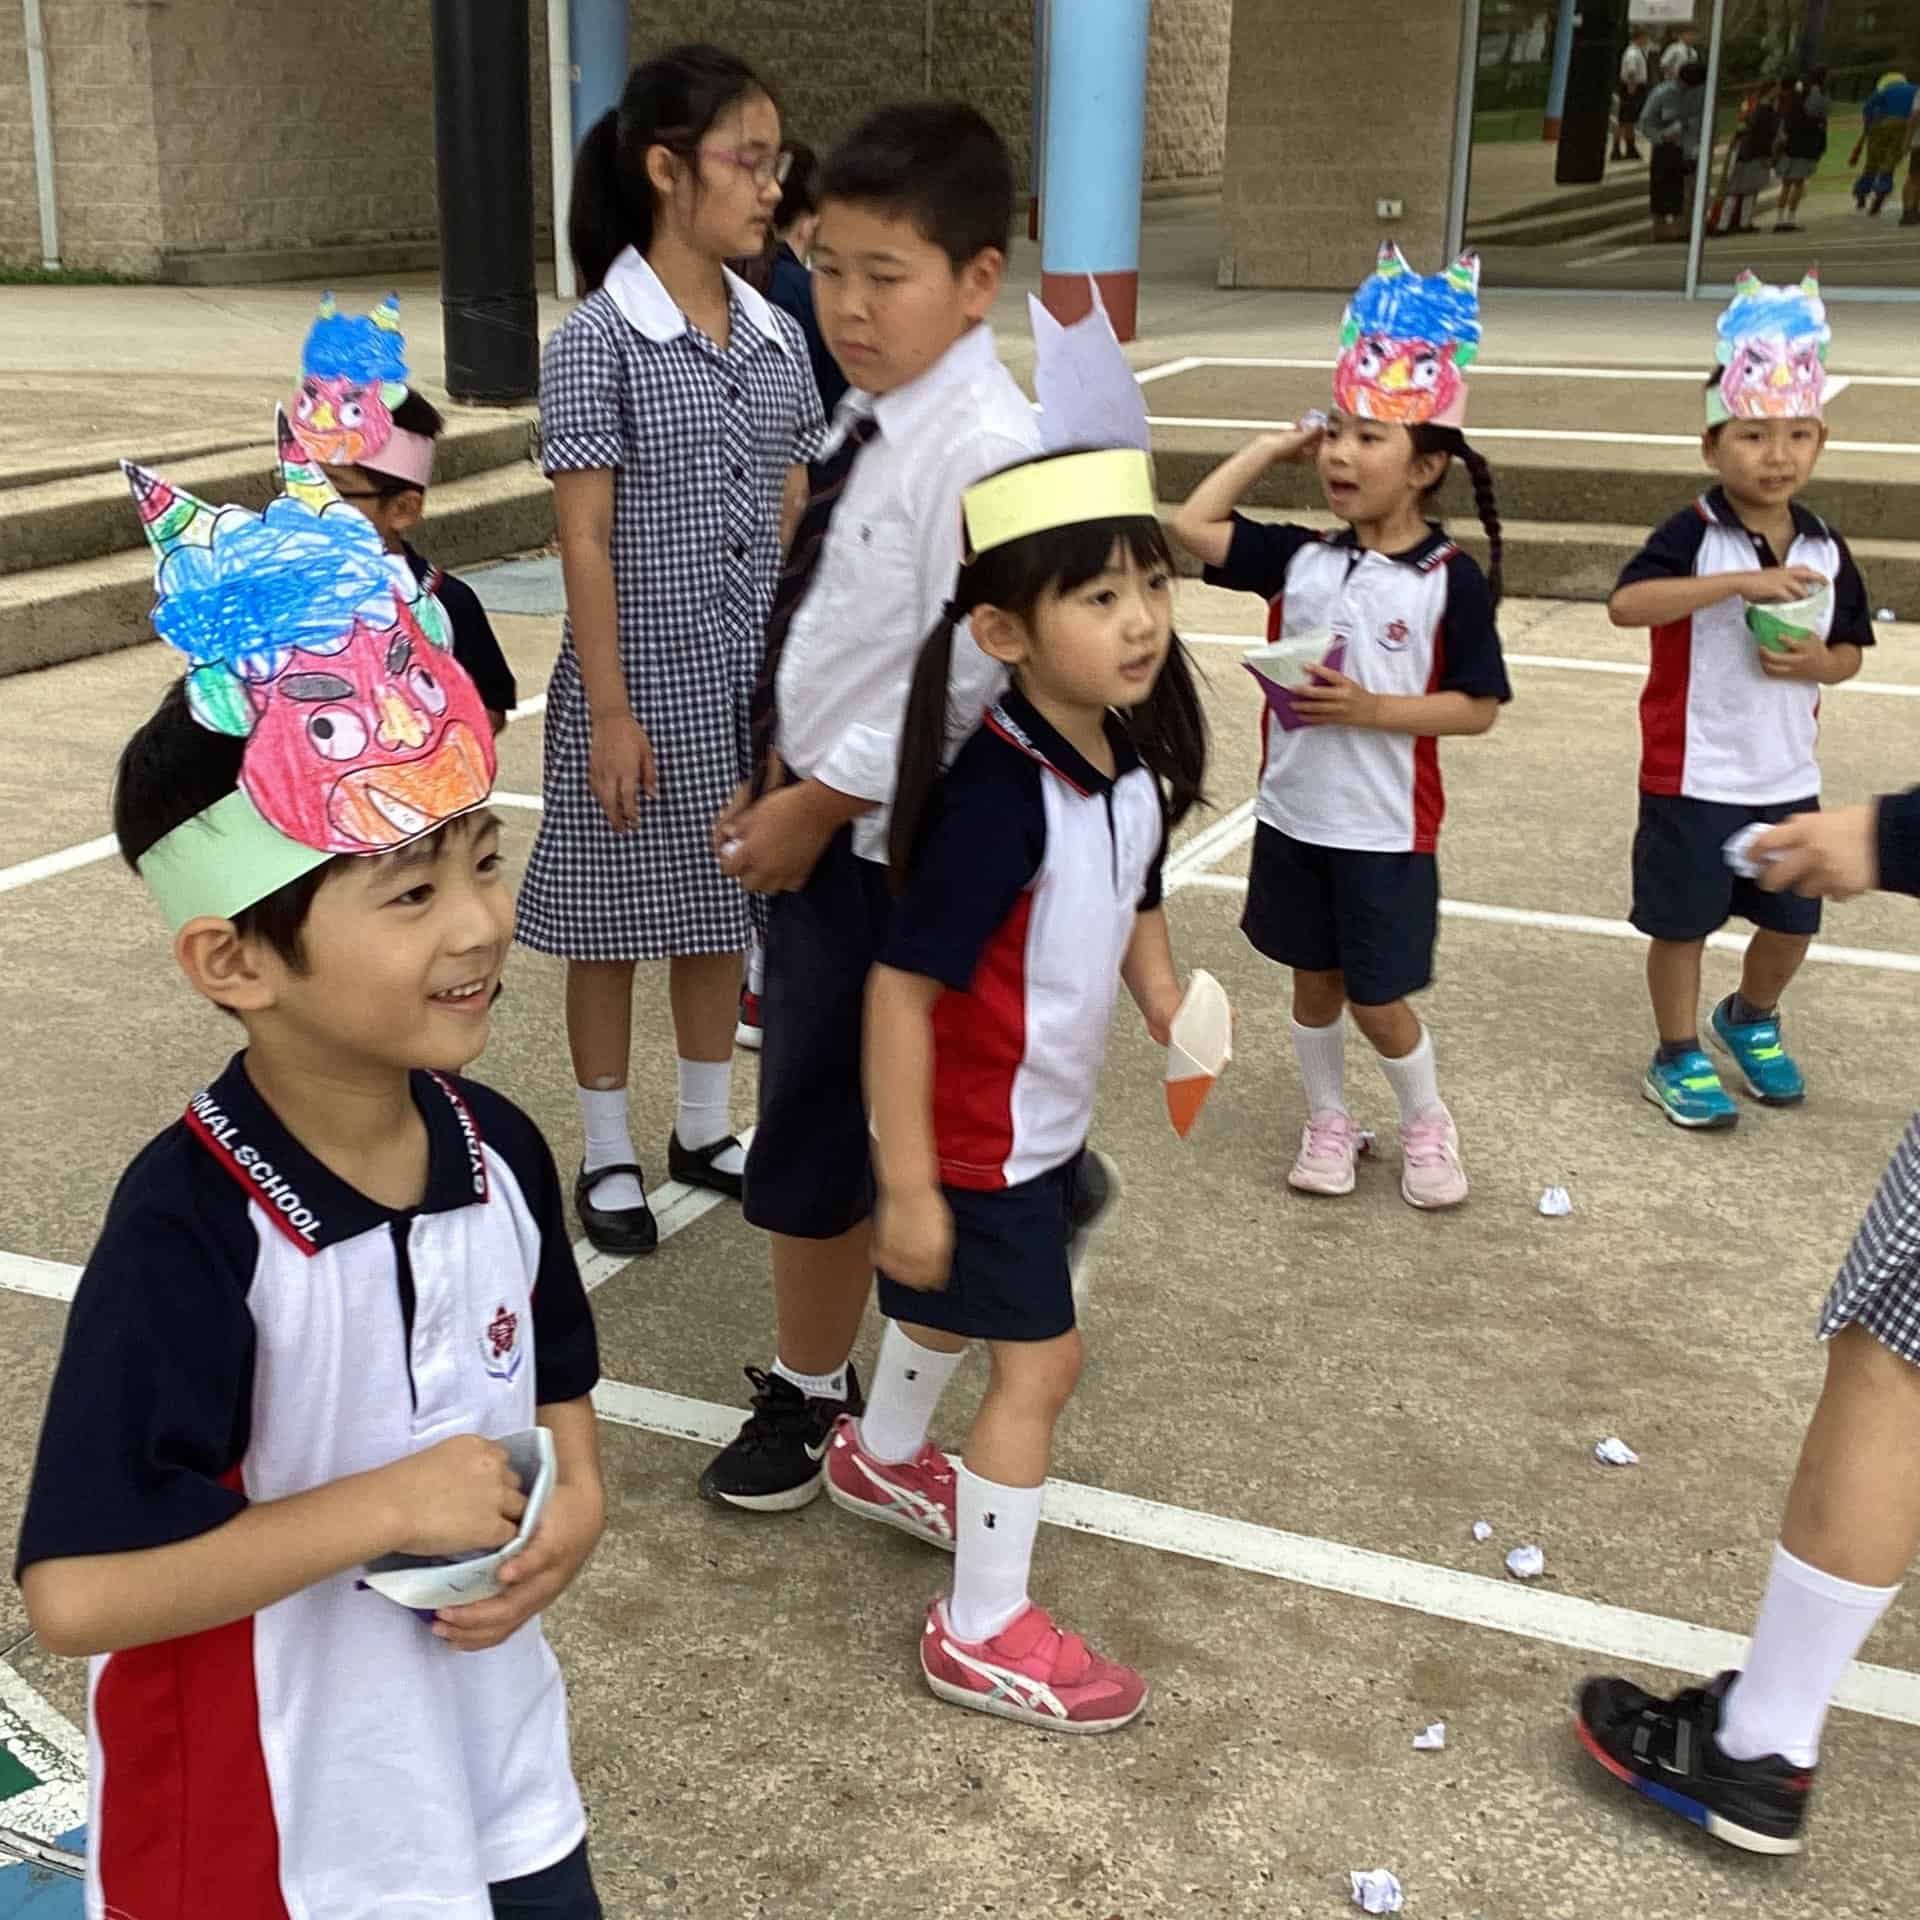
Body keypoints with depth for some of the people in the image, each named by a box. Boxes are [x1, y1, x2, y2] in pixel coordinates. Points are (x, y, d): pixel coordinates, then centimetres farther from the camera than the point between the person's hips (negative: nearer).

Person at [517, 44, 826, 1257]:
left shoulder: (778, 339, 5)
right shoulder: (597, 340, -11)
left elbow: (796, 523, 10)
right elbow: (586, 540, -12)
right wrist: (609, 709, -15)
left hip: (755, 677, 5)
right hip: (644, 680, -5)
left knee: (722, 907, 15)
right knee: (617, 921, 7)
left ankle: (707, 1131, 31)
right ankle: (608, 1155, 22)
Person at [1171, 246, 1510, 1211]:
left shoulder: (1450, 580, -12)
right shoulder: (1301, 558, -1)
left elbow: (1479, 707, -11)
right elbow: (1192, 526, -2)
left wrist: (1370, 709, -22)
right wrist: (1273, 446, -2)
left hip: (1385, 828, -4)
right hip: (1293, 814, 4)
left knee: (1377, 996, 6)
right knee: (1314, 981, 16)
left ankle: (1426, 1124, 30)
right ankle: (1326, 1122, 34)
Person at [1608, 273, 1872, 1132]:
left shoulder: (1825, 548, 2)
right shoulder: (1695, 535, -14)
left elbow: (1850, 650, 12)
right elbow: (1625, 603, -30)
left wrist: (1819, 663, -12)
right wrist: (1740, 581, -36)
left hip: (1787, 776, 5)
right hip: (1693, 774, -5)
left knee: (1793, 920, 16)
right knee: (1682, 922, 7)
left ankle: (1750, 1020, 44)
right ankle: (1678, 1058, 25)